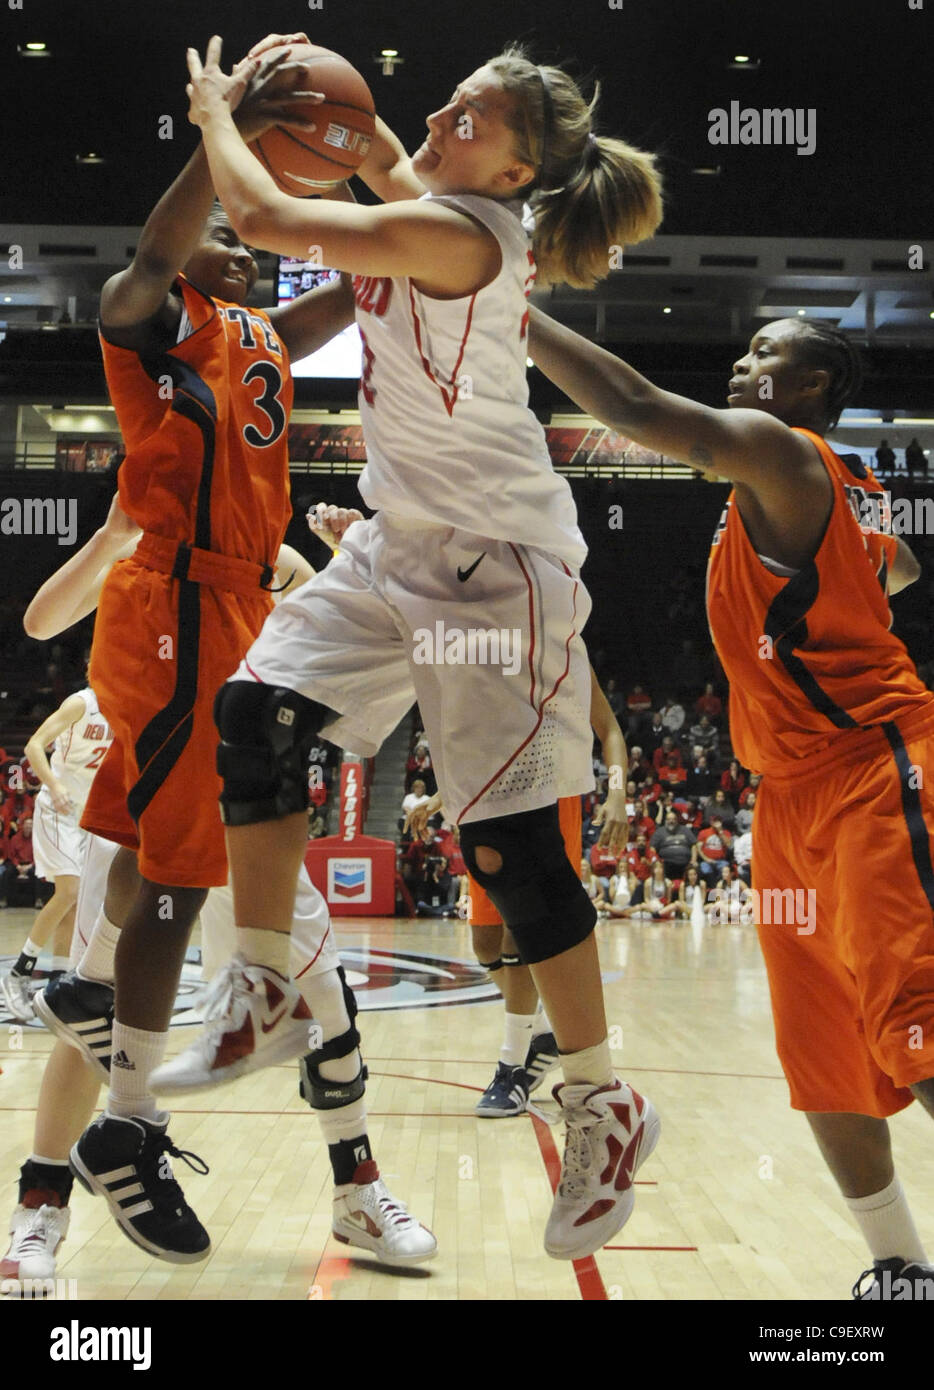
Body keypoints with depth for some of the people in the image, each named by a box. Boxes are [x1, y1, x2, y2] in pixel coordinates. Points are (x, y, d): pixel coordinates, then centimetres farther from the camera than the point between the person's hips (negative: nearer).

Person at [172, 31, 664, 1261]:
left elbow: (264, 220, -20)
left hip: (496, 562, -9)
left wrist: (215, 108, -1)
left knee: (507, 842, -7)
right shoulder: (443, 207, 10)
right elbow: (381, 158, 35)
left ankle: (603, 1106, 10)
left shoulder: (458, 233, -18)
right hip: (404, 543, 9)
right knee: (257, 714, -1)